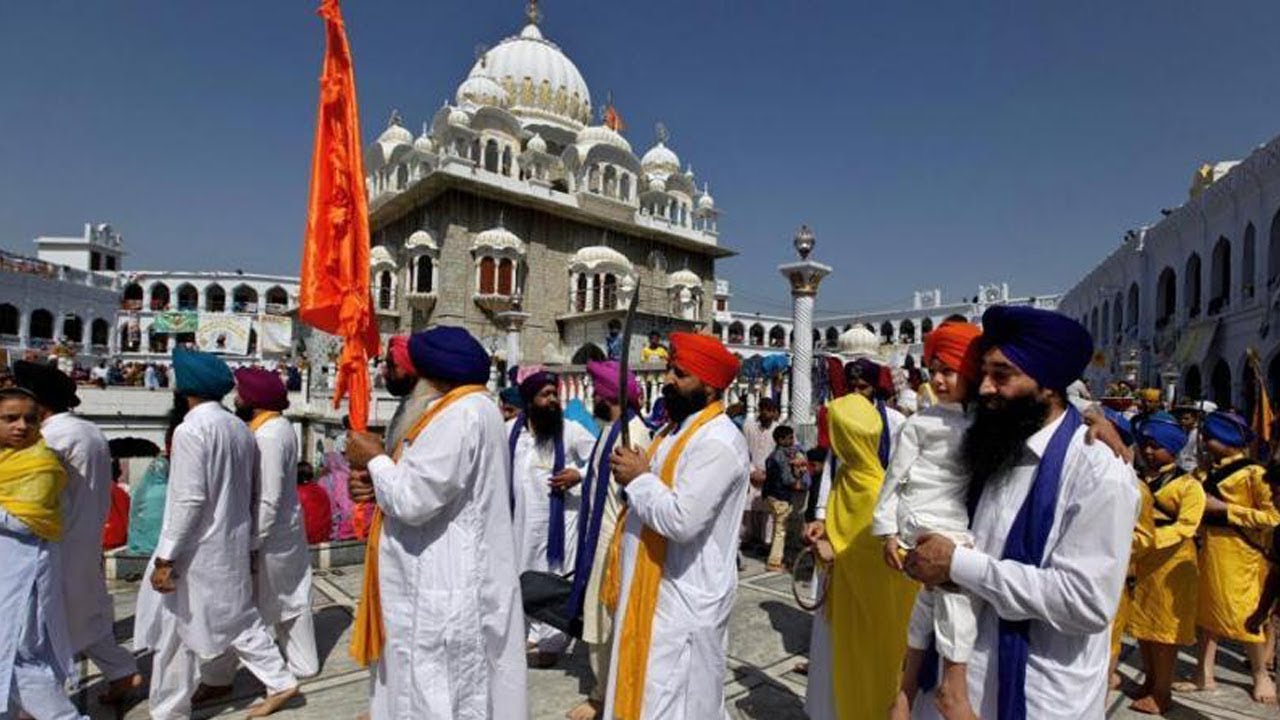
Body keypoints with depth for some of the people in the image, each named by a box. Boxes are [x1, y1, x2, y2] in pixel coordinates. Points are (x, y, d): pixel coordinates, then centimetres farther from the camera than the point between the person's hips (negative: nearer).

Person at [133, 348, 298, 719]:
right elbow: (252, 489, 11)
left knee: (176, 632, 9)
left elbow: (189, 500, -22)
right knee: (239, 618, 19)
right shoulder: (240, 428, 5)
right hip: (232, 545, 7)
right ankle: (280, 681, 21)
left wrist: (165, 558, -17)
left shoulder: (191, 429, -17)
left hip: (198, 550, -7)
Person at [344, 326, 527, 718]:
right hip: (449, 578, 10)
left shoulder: (460, 414, -22)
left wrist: (375, 459, -7)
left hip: (443, 589, -10)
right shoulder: (473, 408, 12)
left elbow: (412, 500, -24)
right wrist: (379, 484, 3)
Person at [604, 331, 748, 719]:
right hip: (658, 592, 10)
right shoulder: (679, 428, 10)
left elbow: (682, 519, -30)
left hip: (685, 600, -10)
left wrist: (638, 479, -16)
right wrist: (637, 475, -3)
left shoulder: (717, 442, -23)